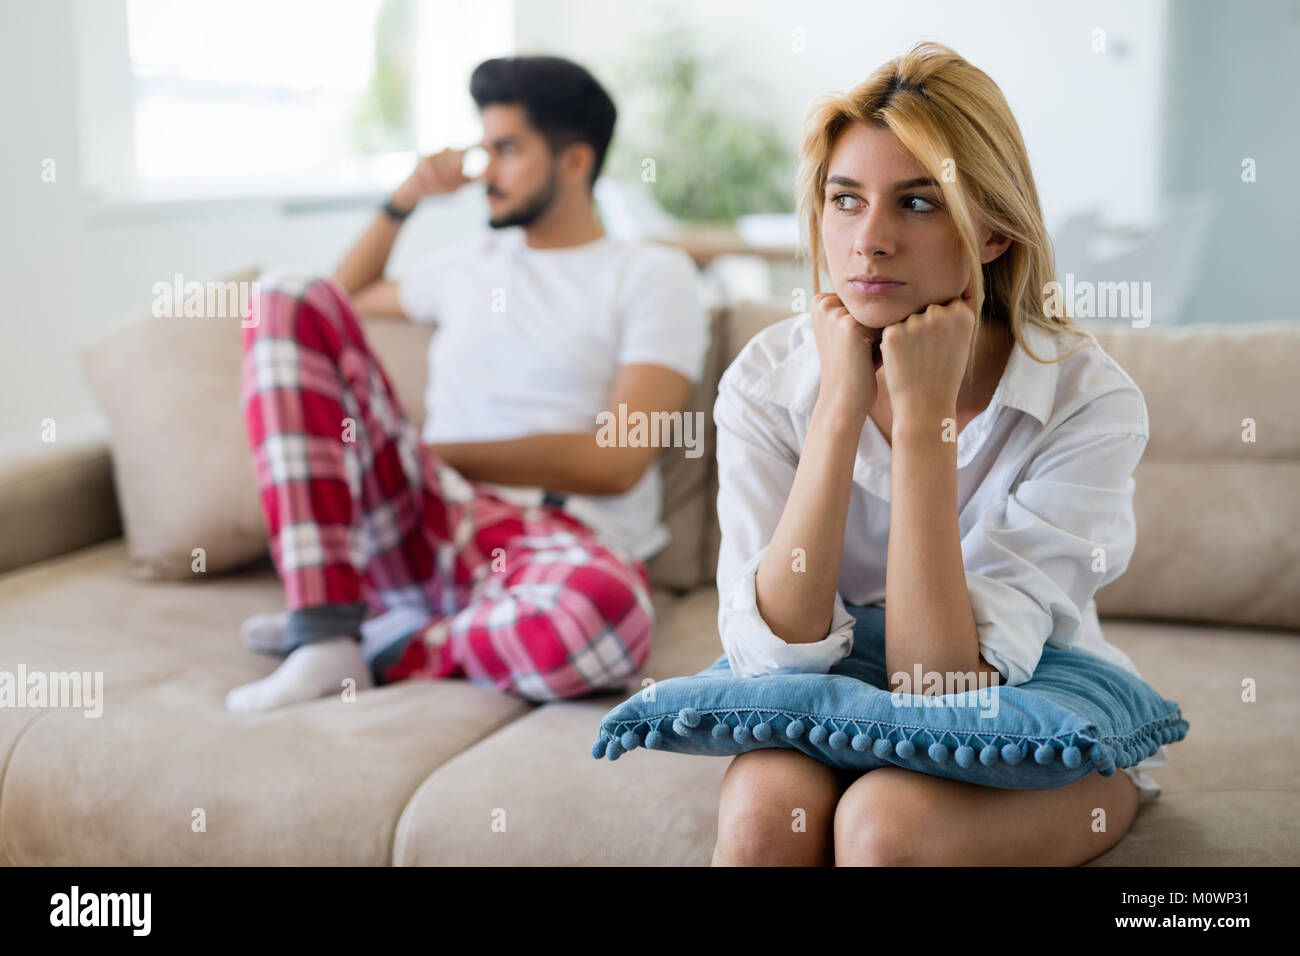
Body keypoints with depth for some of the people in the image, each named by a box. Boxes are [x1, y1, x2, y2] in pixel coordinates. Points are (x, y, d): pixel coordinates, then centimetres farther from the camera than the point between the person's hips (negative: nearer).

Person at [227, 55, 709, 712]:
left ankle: (381, 651, -13)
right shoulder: (472, 263, 25)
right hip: (423, 522, 5)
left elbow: (615, 461, -6)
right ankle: (323, 635, -23)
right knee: (292, 298, -10)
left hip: (555, 540, -5)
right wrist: (403, 201, 28)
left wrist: (436, 453, -3)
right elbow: (347, 299, 43)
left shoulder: (655, 276, 7)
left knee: (604, 611, -44)